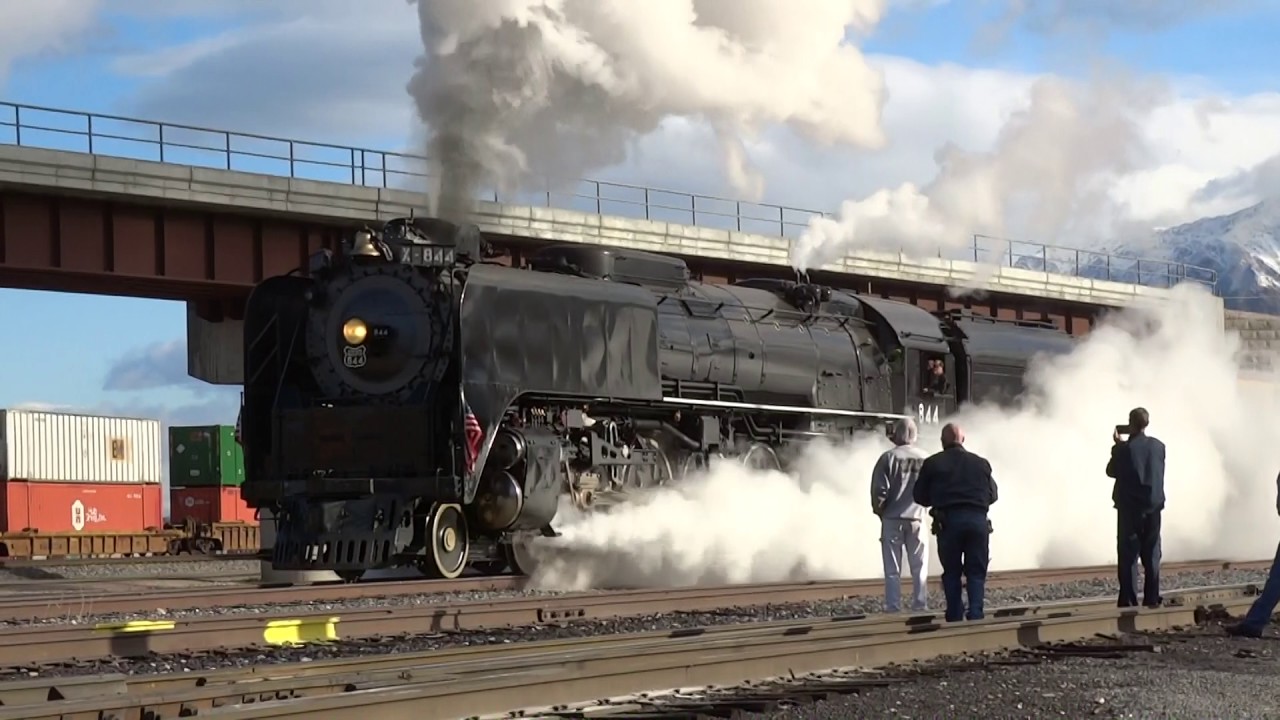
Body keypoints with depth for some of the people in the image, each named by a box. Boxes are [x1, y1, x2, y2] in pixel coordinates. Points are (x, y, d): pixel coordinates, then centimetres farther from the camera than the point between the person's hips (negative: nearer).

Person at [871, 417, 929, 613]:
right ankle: (920, 604, 7)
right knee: (919, 567, 10)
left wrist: (879, 509, 7)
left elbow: (879, 489, -10)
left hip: (892, 518, -2)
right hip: (917, 518, 2)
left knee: (893, 568, 4)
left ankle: (893, 606, 1)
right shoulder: (924, 459, -2)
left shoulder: (888, 458, -8)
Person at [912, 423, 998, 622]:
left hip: (948, 521, -1)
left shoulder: (932, 463, 5)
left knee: (951, 572, 9)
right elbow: (993, 495, 13)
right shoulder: (981, 463, 10)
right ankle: (975, 615, -9)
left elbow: (920, 496, 8)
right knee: (976, 572, 6)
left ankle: (955, 619, 5)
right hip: (977, 520, 1)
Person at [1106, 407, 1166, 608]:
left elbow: (1111, 471, 0)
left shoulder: (1124, 449, -13)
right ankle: (1152, 598, 9)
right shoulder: (1158, 446, 0)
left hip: (1129, 507, -4)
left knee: (1128, 554, 0)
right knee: (1151, 554, 10)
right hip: (1153, 506, 4)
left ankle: (1129, 599, -5)